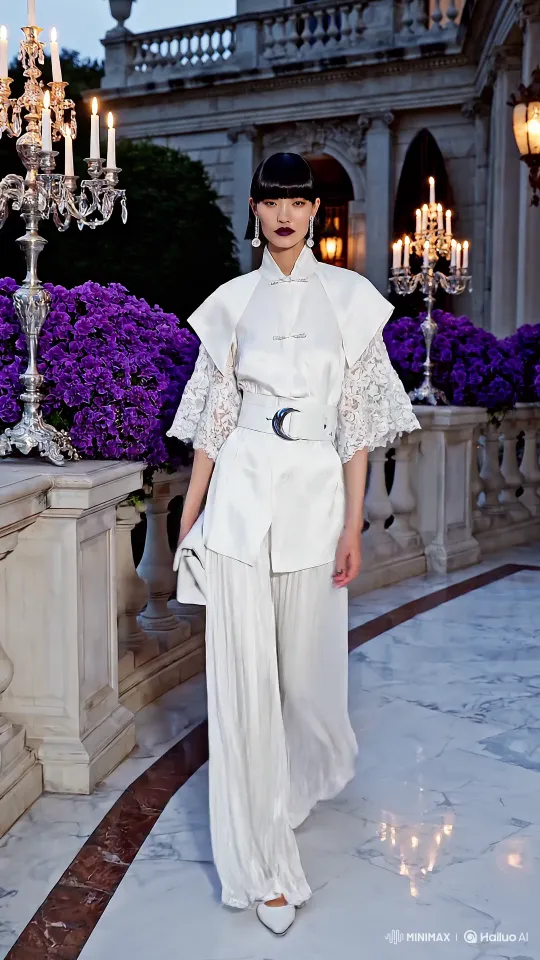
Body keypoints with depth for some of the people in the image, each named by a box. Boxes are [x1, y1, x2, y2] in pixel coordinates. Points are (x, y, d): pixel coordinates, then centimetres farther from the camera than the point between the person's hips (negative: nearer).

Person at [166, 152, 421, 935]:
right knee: (244, 675, -2)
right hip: (241, 495, 1)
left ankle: (305, 777, 47)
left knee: (306, 664, 11)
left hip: (315, 492, 0)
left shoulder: (349, 296, 3)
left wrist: (353, 525, -5)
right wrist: (188, 520, 5)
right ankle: (264, 863, 12)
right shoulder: (232, 301, 7)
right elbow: (214, 417, 7)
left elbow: (358, 421, 0)